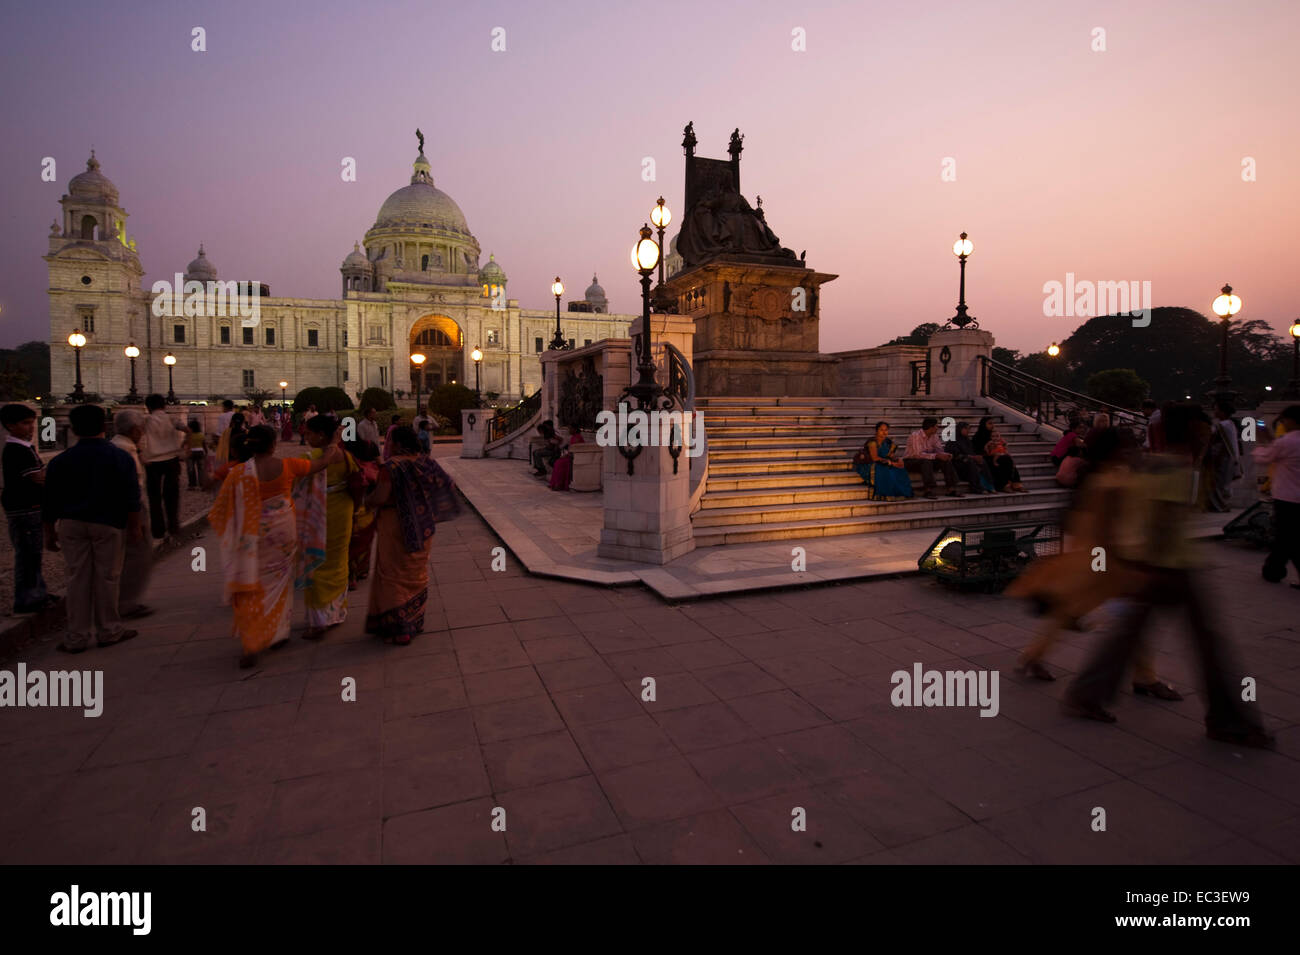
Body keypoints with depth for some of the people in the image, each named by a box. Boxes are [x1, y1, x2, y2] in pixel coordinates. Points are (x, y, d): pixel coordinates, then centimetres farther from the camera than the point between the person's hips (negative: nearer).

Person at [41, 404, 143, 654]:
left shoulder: (60, 462, 2)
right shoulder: (121, 457, -4)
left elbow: (50, 502, 6)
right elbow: (132, 496, -5)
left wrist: (50, 532, 15)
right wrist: (134, 525, 3)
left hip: (71, 524, 2)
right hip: (107, 524, -2)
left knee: (78, 579, 7)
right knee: (107, 577, 6)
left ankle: (77, 637, 12)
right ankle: (108, 631, 14)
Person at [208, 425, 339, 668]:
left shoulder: (238, 472, -11)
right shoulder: (286, 466, -10)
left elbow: (222, 509, -4)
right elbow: (322, 463, 5)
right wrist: (332, 450, 24)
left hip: (252, 537, -1)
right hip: (284, 531, 1)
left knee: (251, 591, 8)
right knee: (279, 583, 18)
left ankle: (250, 647, 6)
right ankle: (277, 632, 28)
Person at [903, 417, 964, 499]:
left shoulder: (934, 435, 2)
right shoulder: (915, 435, -22)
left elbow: (939, 449, 1)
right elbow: (919, 454, -30)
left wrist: (946, 455, -22)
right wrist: (936, 455, -34)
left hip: (927, 461, 7)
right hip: (910, 461, -7)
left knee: (946, 460, -12)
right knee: (926, 461, -37)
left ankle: (952, 489, -14)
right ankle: (929, 491, -37)